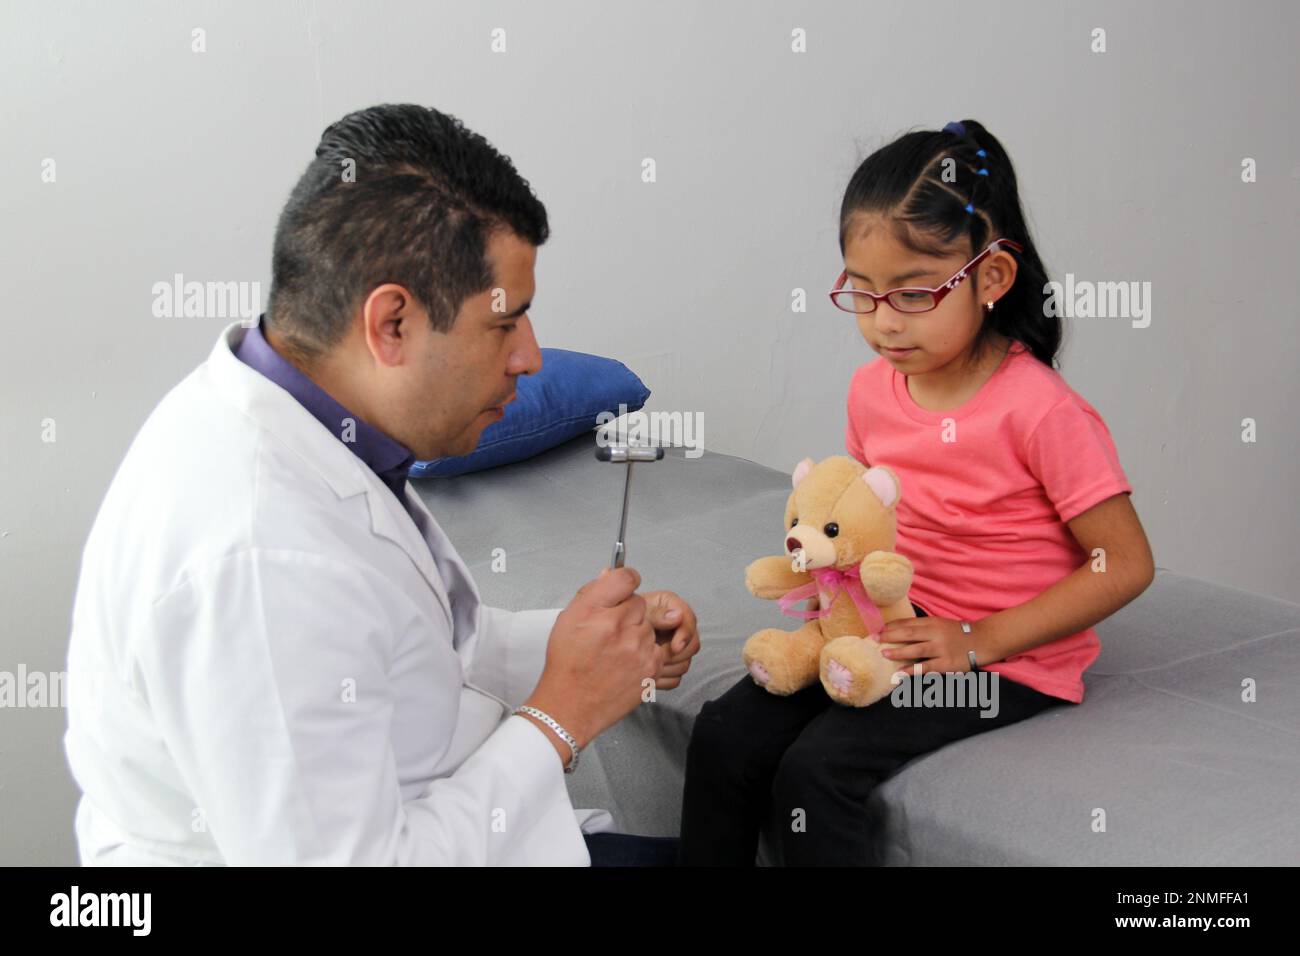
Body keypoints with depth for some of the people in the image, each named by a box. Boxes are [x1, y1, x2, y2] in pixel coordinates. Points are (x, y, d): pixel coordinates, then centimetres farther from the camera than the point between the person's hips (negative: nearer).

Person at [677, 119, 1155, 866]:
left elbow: (1125, 564, -17)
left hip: (1008, 661, -7)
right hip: (889, 631, 7)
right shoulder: (873, 389, 2)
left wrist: (976, 641, -20)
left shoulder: (1041, 411, -20)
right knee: (725, 737, -10)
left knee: (817, 771, -23)